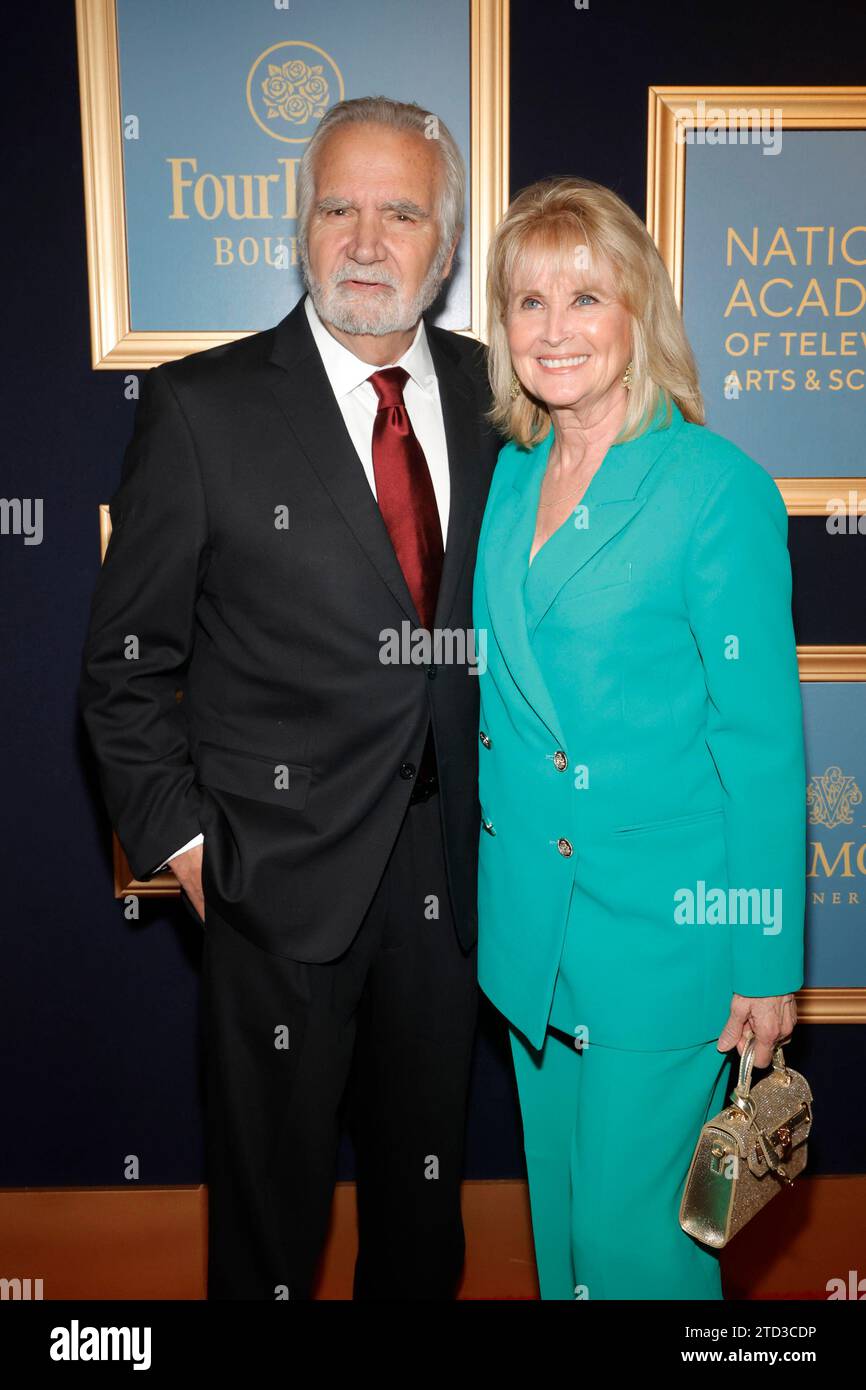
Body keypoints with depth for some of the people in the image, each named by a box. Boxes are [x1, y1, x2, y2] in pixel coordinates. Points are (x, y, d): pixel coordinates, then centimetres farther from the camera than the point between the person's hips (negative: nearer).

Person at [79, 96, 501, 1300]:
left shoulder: (492, 395, 2)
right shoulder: (203, 407, -9)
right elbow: (125, 663, -5)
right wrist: (178, 839, -8)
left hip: (449, 861, 4)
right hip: (281, 871, -3)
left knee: (424, 1177, 23)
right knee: (271, 1188, 17)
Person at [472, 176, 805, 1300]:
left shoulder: (718, 487, -13)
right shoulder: (510, 478, 5)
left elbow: (763, 740, -12)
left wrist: (768, 965, -10)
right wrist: (497, 894, 12)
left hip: (664, 930, -6)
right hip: (530, 922, 6)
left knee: (635, 1230, 9)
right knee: (559, 1213, 22)